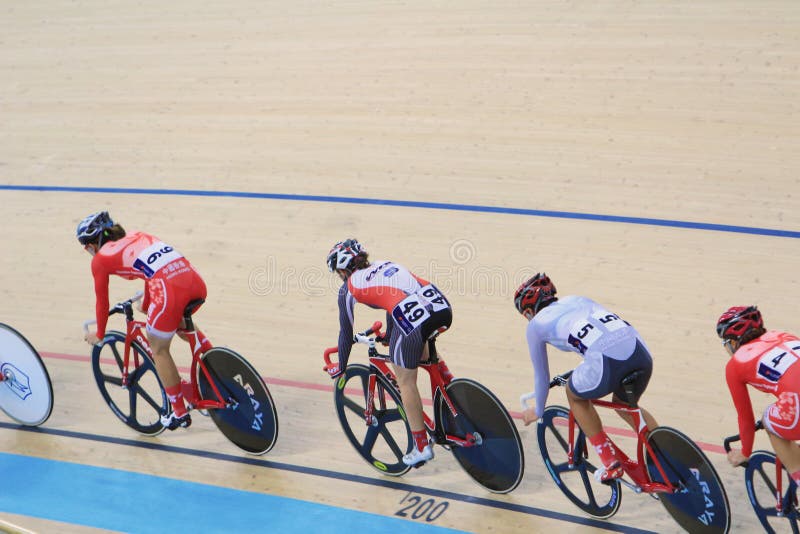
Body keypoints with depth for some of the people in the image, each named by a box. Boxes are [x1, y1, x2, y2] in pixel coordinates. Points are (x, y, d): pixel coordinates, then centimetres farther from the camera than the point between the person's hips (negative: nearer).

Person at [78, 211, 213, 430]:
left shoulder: (101, 259, 13)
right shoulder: (138, 236, 30)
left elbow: (102, 302, 22)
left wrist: (99, 335, 39)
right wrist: (146, 306, 60)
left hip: (170, 293, -7)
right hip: (197, 283, 7)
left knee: (159, 350, 17)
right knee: (179, 323, 38)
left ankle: (180, 413, 22)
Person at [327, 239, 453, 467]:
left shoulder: (348, 288, 15)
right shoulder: (384, 265, 31)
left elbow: (346, 334, 22)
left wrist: (340, 368, 38)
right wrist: (389, 336, 62)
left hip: (412, 319, -6)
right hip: (443, 305, 6)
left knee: (406, 382, 14)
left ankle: (421, 447, 18)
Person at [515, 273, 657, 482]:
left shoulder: (536, 325, 20)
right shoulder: (577, 299, 33)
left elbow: (542, 376, 28)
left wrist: (538, 411, 46)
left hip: (608, 362, -6)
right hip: (642, 353, 6)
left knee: (574, 395, 29)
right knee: (625, 406, 35)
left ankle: (610, 463, 25)